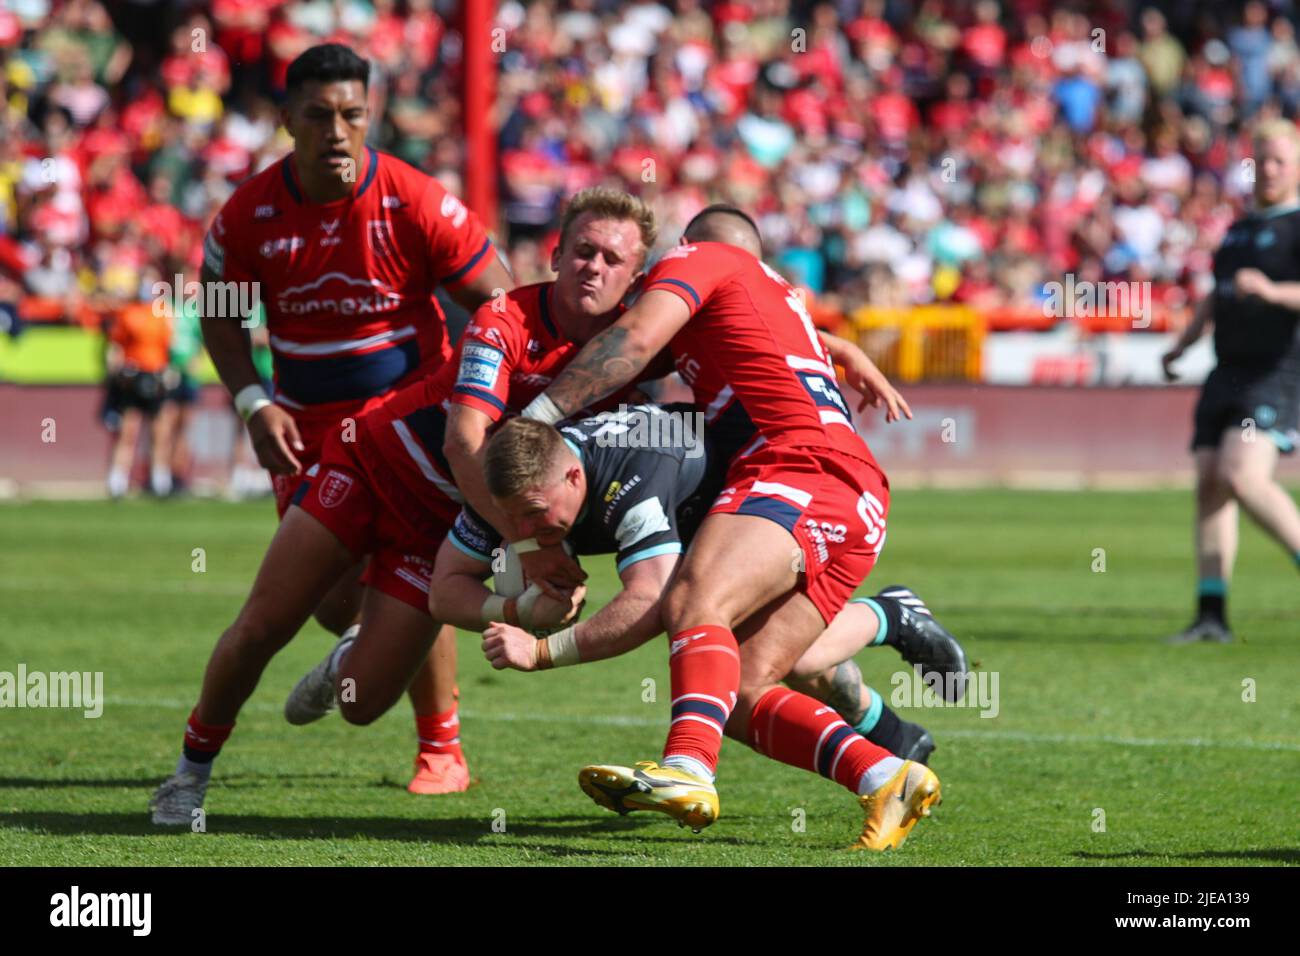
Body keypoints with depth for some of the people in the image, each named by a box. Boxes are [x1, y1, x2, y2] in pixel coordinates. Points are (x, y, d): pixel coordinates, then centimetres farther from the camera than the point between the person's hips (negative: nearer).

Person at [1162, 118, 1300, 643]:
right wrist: (1182, 343, 24)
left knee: (1241, 476, -24)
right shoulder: (1240, 228, 20)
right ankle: (1211, 615, -1)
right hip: (1228, 373, 8)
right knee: (1209, 484, -2)